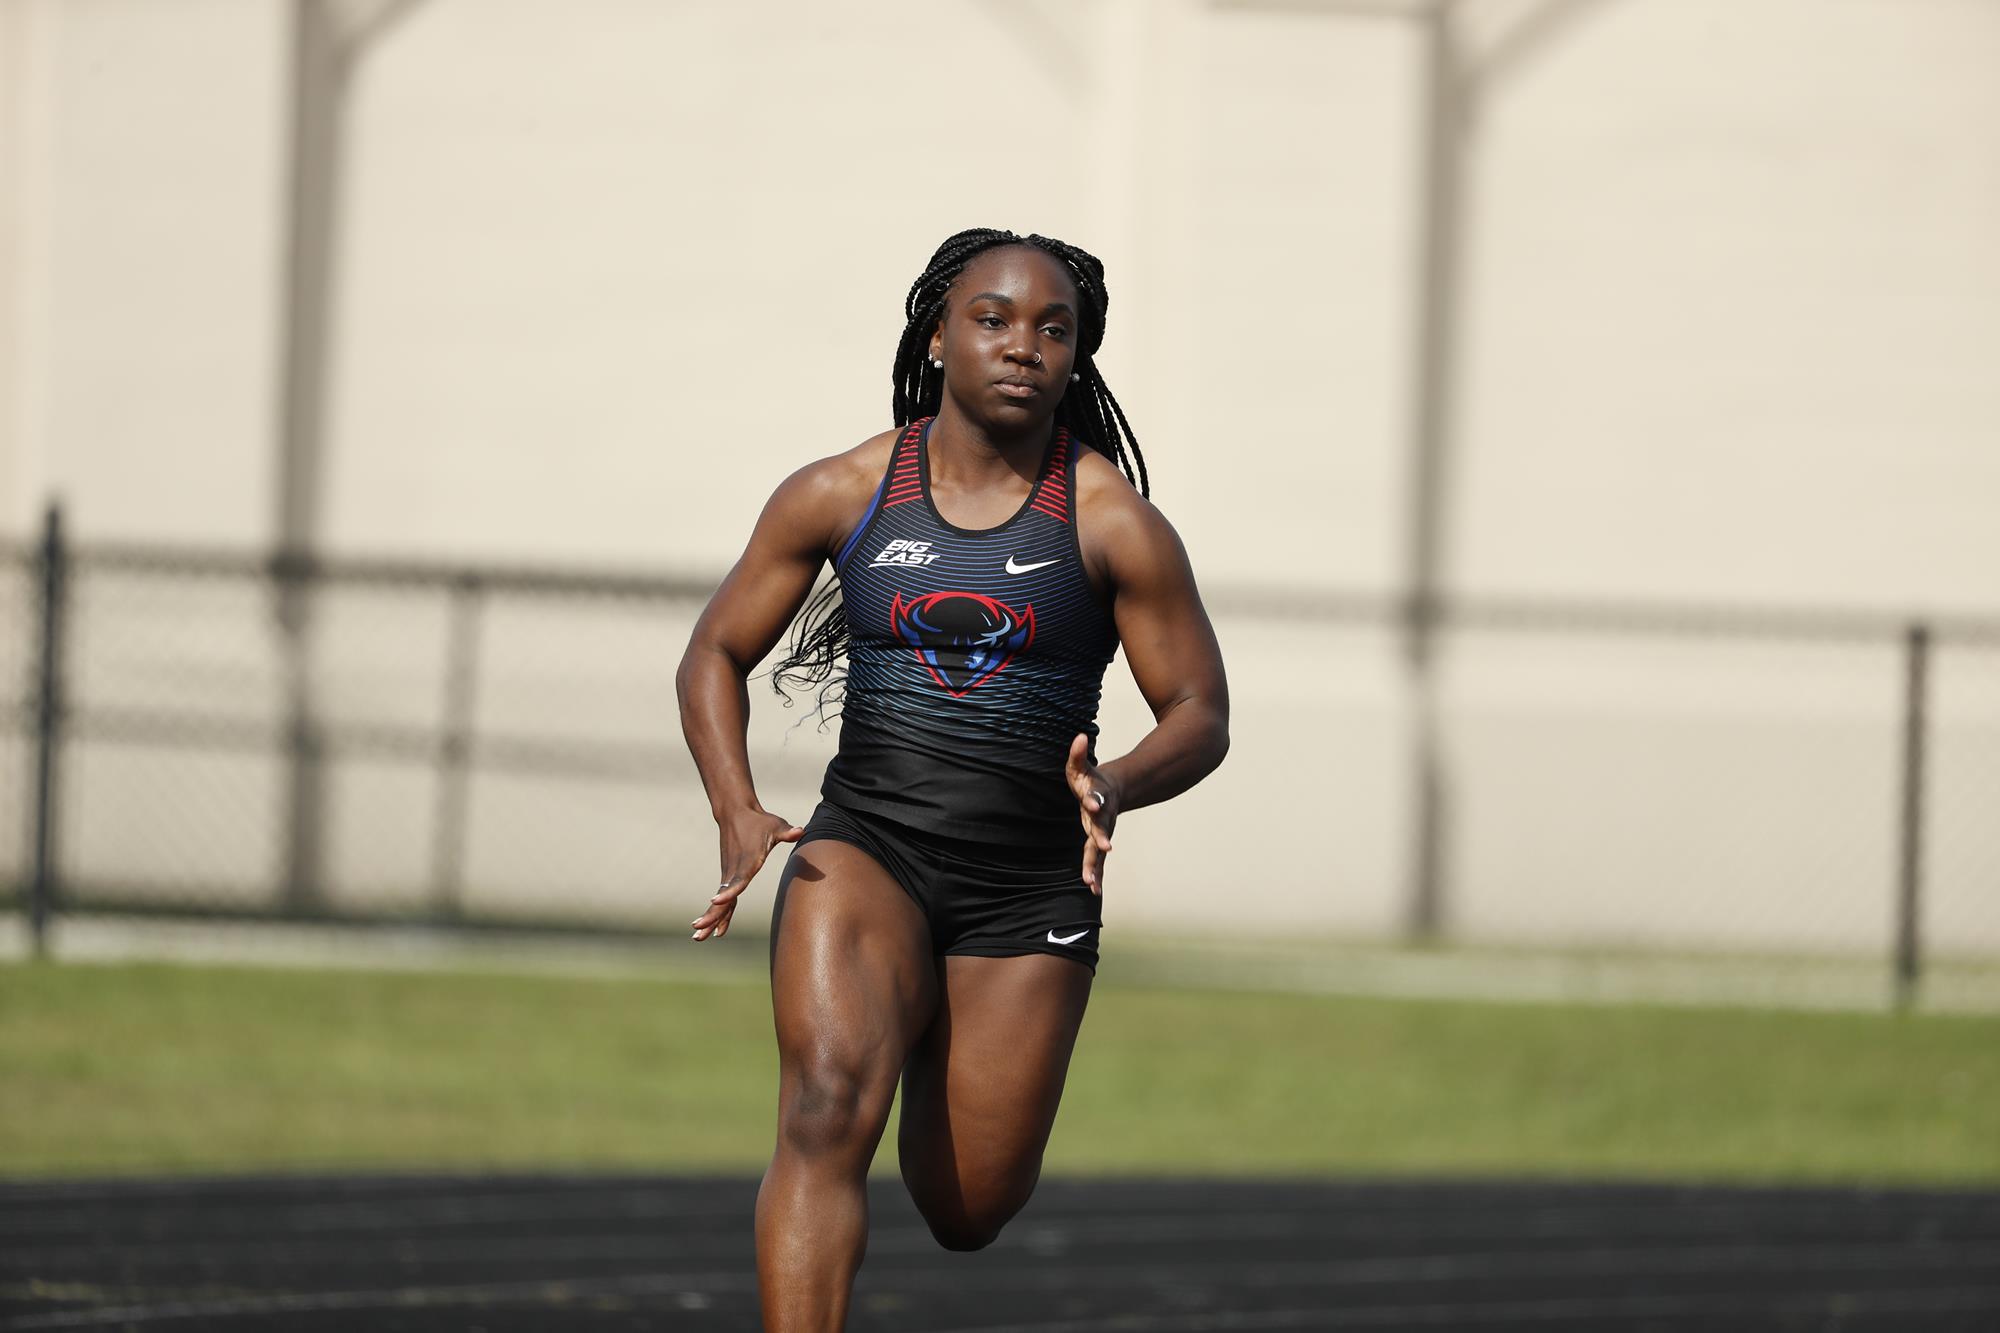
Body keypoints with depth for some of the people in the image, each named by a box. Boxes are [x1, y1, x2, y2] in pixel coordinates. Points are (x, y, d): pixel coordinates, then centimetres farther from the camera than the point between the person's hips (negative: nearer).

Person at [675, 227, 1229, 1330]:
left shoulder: (1113, 525, -5)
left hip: (1029, 890, 1)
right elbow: (715, 656, 9)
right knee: (827, 1112, -28)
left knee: (967, 1212, 7)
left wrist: (1115, 787, -23)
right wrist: (738, 817, -8)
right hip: (864, 851, 0)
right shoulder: (841, 494, 0)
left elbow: (1200, 718, 0)